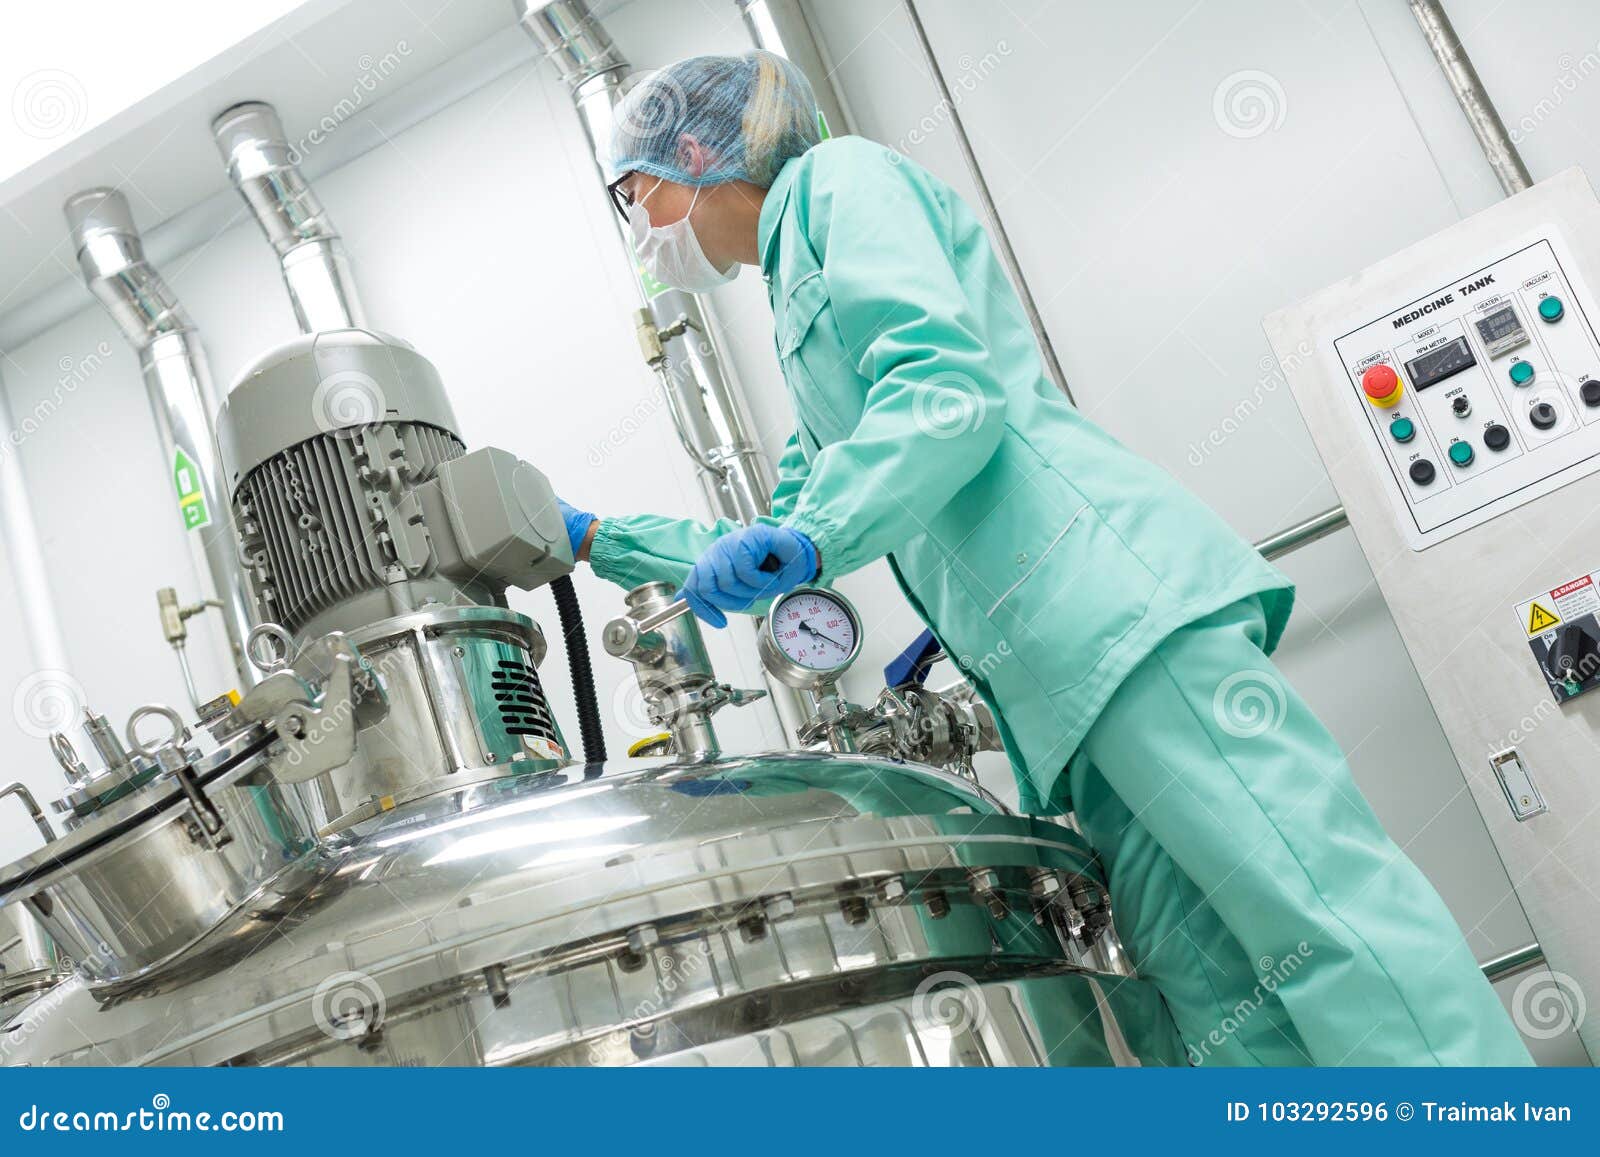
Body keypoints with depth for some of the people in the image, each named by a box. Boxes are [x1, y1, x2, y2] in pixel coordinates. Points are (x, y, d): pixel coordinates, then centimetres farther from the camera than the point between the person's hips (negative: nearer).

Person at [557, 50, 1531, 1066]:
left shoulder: (837, 177, 9)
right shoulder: (799, 304, 36)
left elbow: (947, 380, -9)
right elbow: (768, 551, 42)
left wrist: (810, 536, -19)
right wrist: (601, 542, 39)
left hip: (1114, 600, -9)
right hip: (1064, 676, 9)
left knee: (1315, 909, -19)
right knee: (1228, 1011, -2)